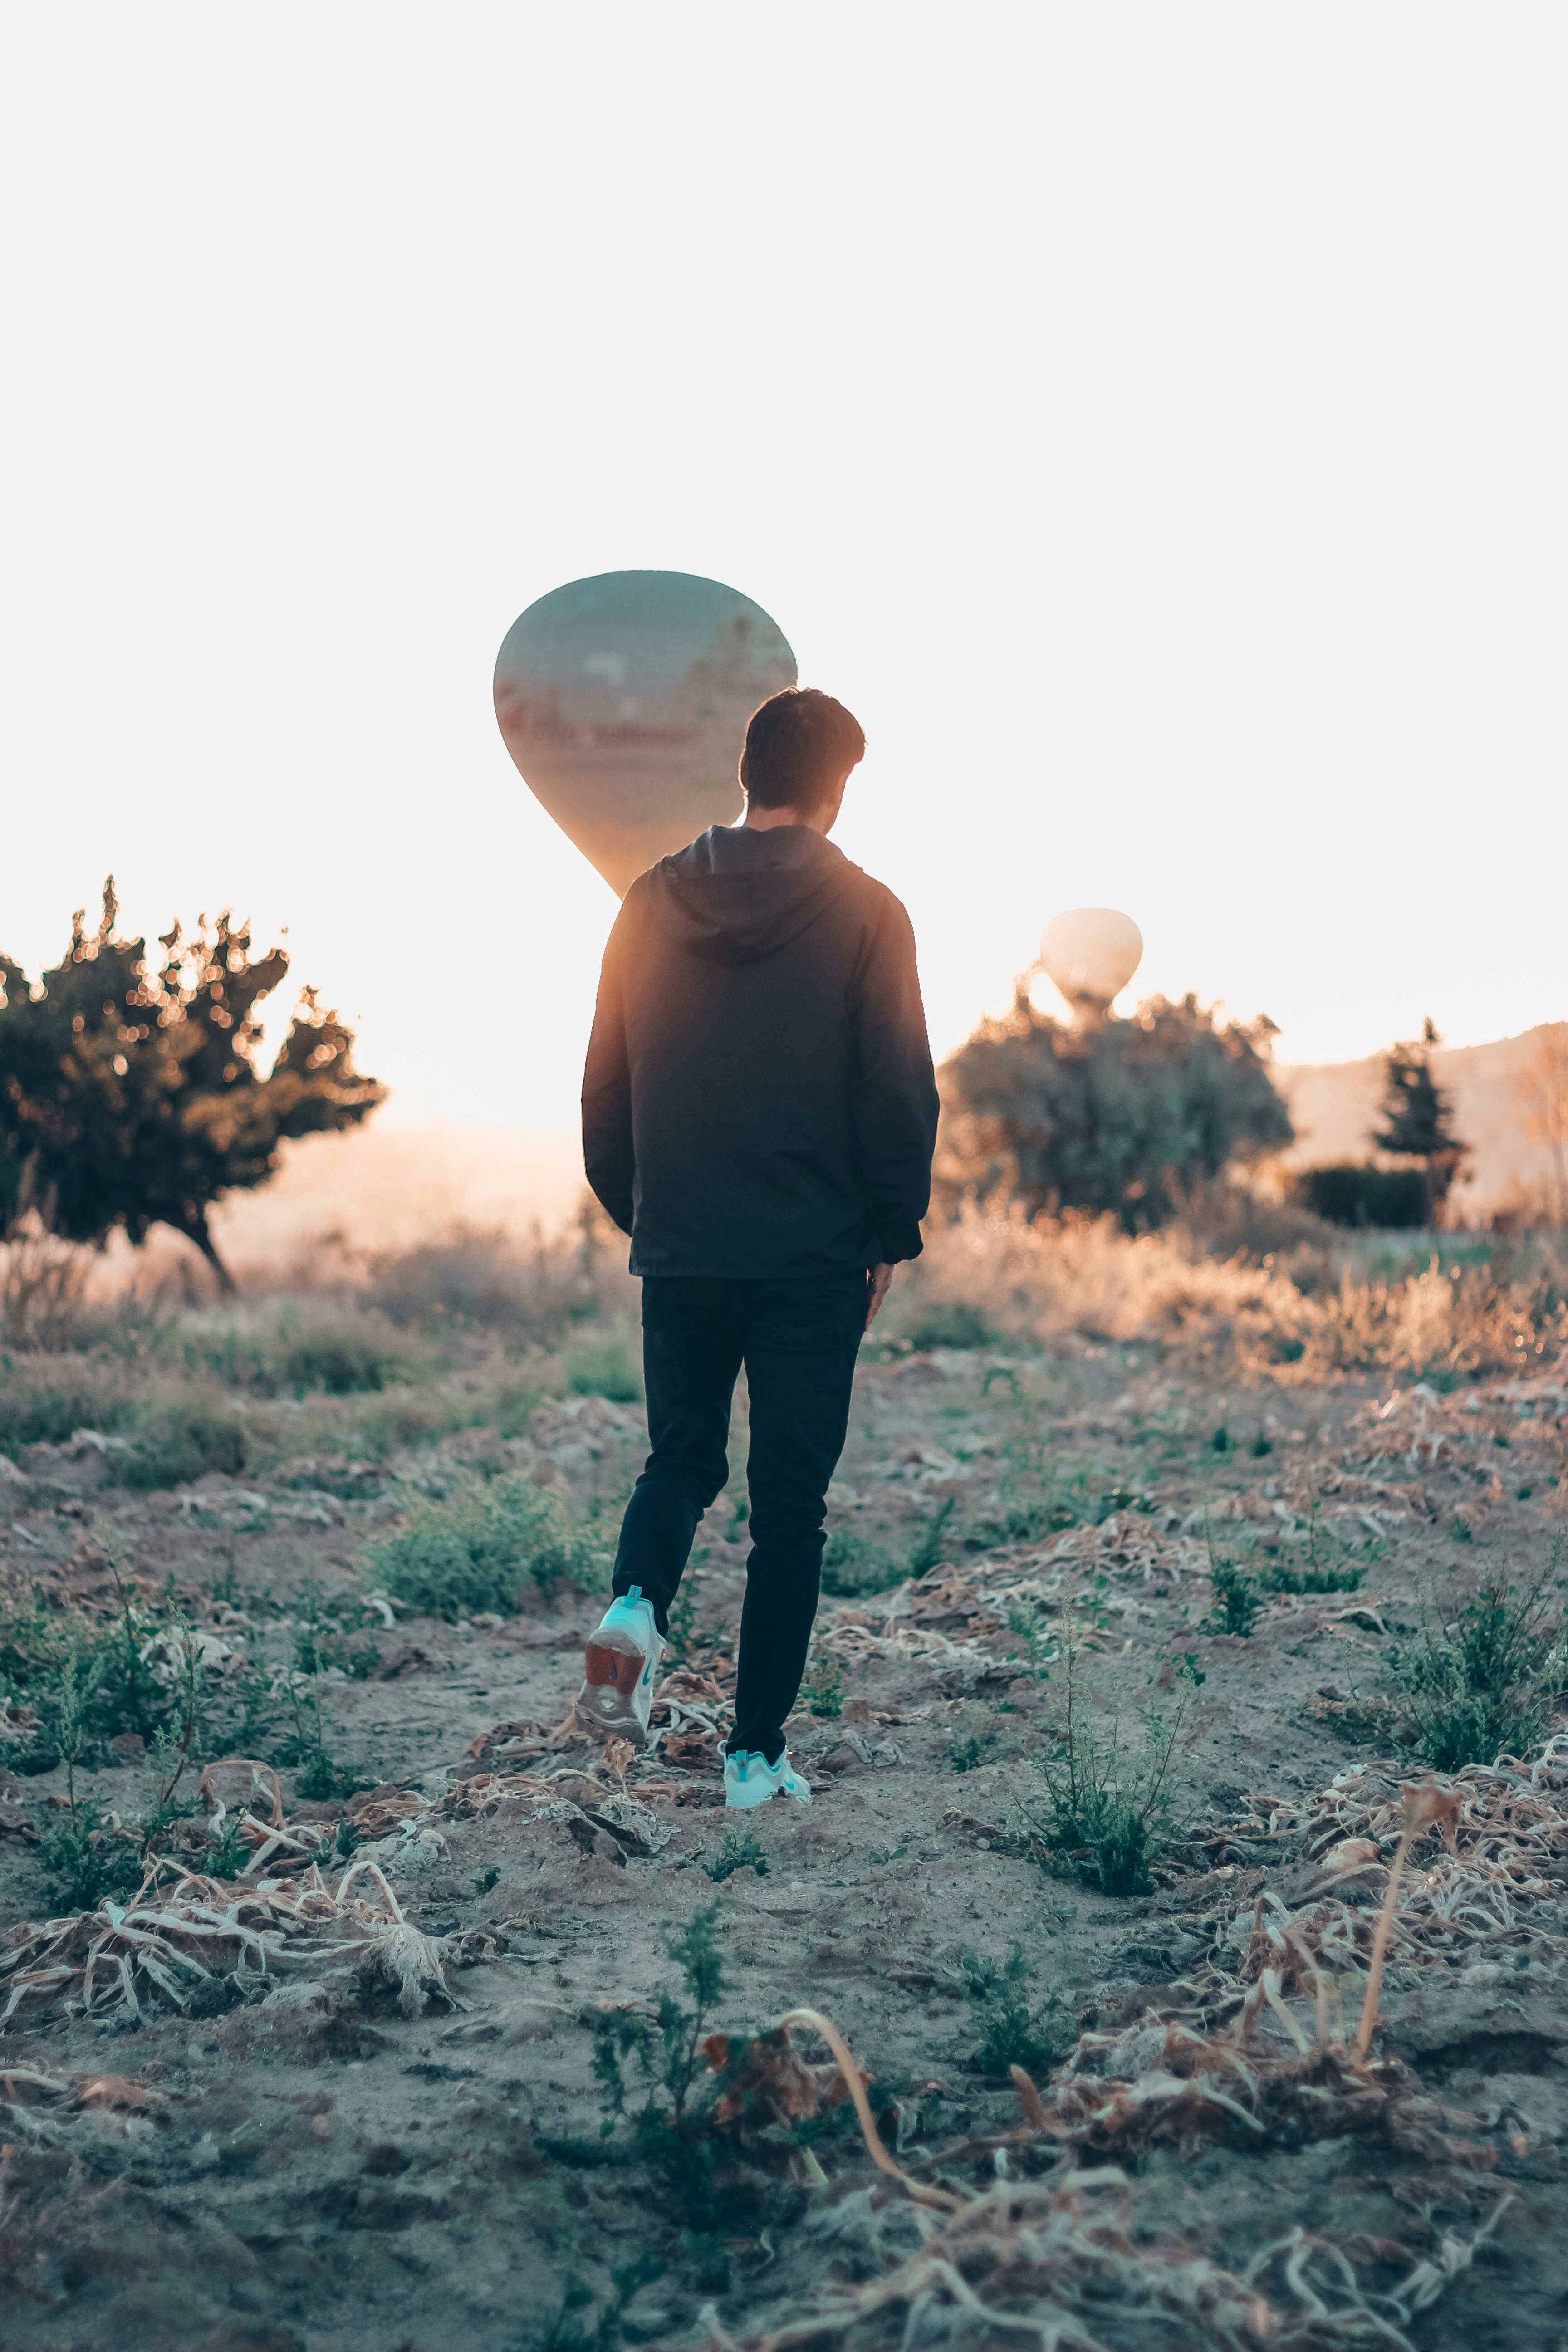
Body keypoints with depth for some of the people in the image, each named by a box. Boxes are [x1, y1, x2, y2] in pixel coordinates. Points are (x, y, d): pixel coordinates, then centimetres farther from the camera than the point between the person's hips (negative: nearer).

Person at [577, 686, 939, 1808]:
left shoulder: (654, 903, 5)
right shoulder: (864, 914, -5)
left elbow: (605, 1084, 8)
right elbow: (900, 1091, -6)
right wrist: (894, 1232, 5)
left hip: (679, 1252, 3)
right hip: (815, 1255, -3)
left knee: (682, 1458, 21)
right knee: (791, 1499, 6)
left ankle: (637, 1603, -8)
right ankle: (759, 1750, 7)